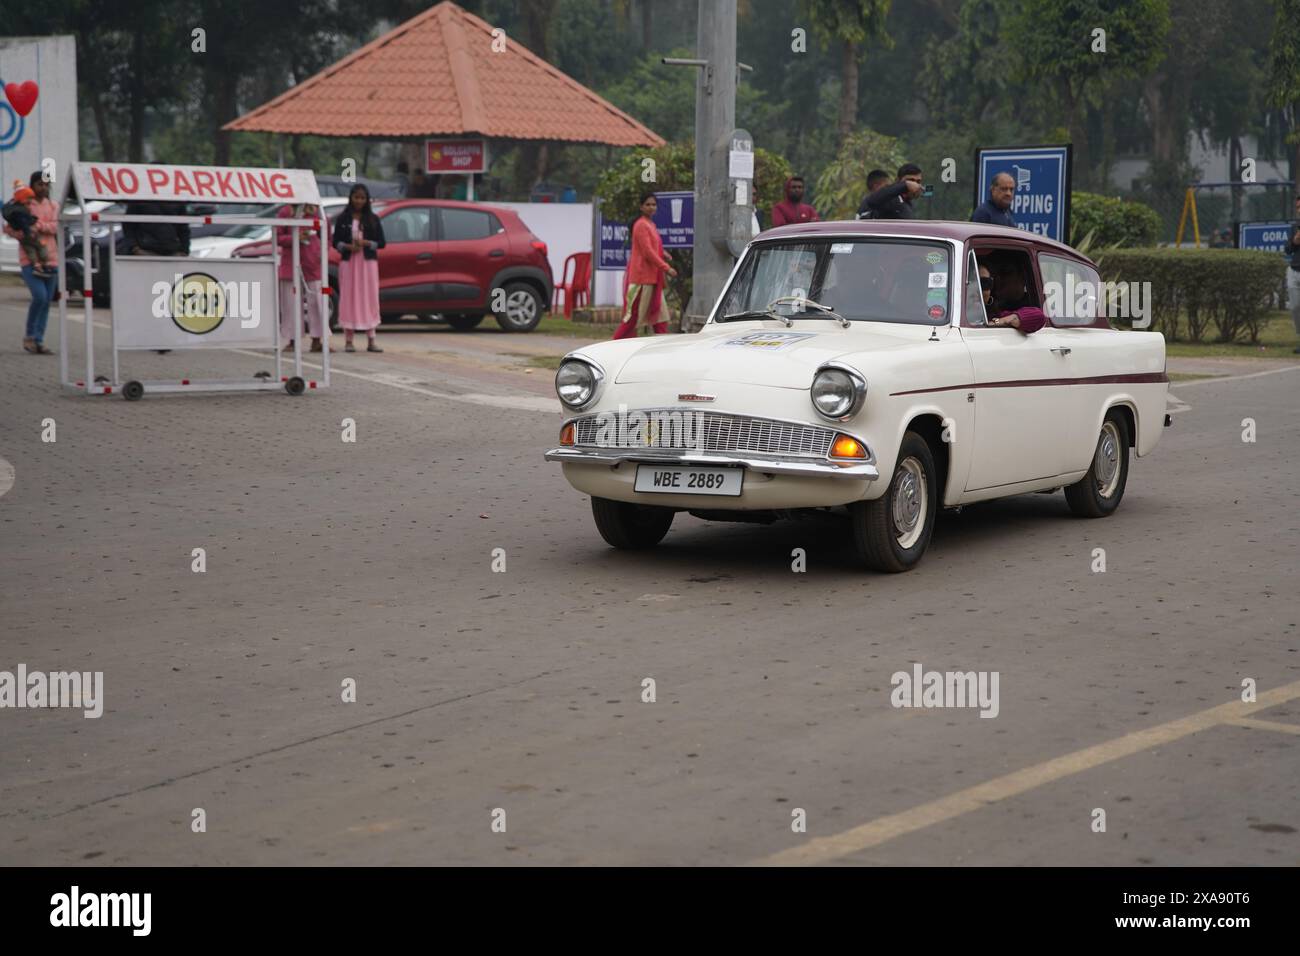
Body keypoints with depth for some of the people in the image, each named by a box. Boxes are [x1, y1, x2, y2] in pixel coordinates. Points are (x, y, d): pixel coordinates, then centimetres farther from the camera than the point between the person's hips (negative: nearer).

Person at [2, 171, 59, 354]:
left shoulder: (53, 206, 12)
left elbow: (55, 226, -4)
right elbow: (8, 228, 0)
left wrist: (38, 226, -18)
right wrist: (24, 235, -16)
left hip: (50, 258, 4)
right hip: (29, 258, -4)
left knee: (47, 301, 3)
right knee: (39, 296, -19)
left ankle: (39, 341, 10)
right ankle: (29, 335, -1)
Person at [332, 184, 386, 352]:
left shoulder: (372, 219, 6)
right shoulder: (343, 219, 5)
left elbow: (381, 242, 4)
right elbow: (335, 242, 5)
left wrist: (366, 243, -12)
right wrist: (347, 247, -14)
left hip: (368, 262, 1)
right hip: (349, 262, -1)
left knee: (369, 299, -1)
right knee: (349, 299, -2)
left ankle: (371, 340, 1)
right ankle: (348, 340, 1)